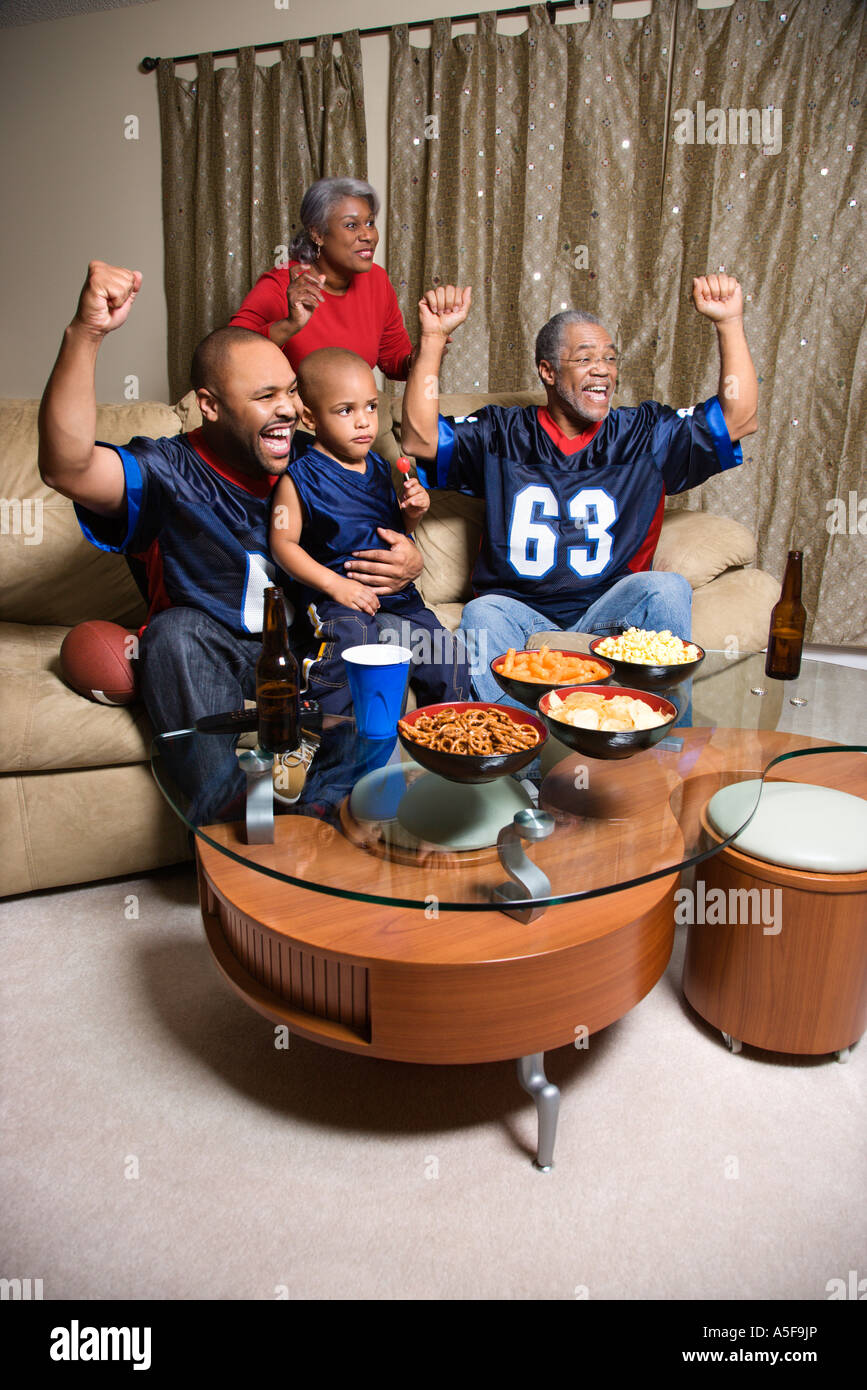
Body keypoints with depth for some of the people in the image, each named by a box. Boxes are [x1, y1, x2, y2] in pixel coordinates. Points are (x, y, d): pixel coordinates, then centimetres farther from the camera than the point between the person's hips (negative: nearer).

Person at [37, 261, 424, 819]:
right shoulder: (170, 473, -11)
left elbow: (391, 542, 14)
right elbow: (67, 468, -31)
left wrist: (410, 562, -12)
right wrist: (85, 334, -42)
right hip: (212, 656, -2)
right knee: (179, 629, -34)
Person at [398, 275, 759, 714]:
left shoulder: (646, 435, 12)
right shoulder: (501, 435, 9)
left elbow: (738, 418, 6)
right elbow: (419, 438, -3)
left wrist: (729, 322, -3)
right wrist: (433, 336, -9)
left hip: (611, 615, 1)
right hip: (518, 614, -1)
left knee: (667, 588, -27)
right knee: (482, 614, -32)